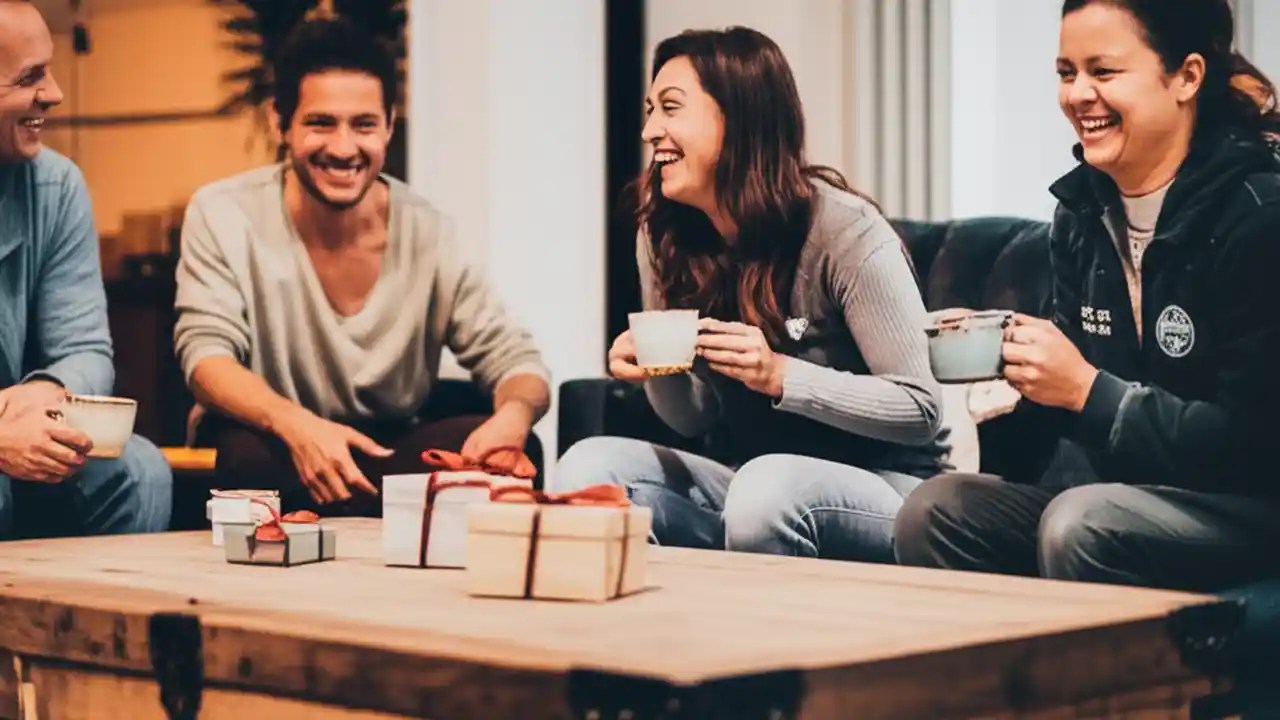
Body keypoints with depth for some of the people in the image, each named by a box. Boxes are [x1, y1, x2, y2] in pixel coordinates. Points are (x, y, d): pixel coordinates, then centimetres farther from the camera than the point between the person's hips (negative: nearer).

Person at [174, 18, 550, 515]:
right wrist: (295, 426, -39)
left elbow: (514, 360, -4)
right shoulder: (224, 215, -8)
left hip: (395, 454, 2)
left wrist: (514, 414, -31)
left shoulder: (426, 233, -4)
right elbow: (206, 354, -17)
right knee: (251, 454, -36)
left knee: (512, 450, -24)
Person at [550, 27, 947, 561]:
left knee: (768, 486, -37)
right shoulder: (664, 238, 0)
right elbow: (696, 420, 9)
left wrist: (781, 375, -28)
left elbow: (918, 411, -16)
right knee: (588, 467, -20)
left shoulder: (844, 231, -17)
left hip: (882, 489, -5)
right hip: (746, 477, 5)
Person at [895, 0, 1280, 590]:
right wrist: (1011, 361, -10)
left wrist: (1087, 389, -22)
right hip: (1123, 490, 7)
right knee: (934, 512, -13)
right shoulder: (1082, 210, 6)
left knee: (1078, 524, -33)